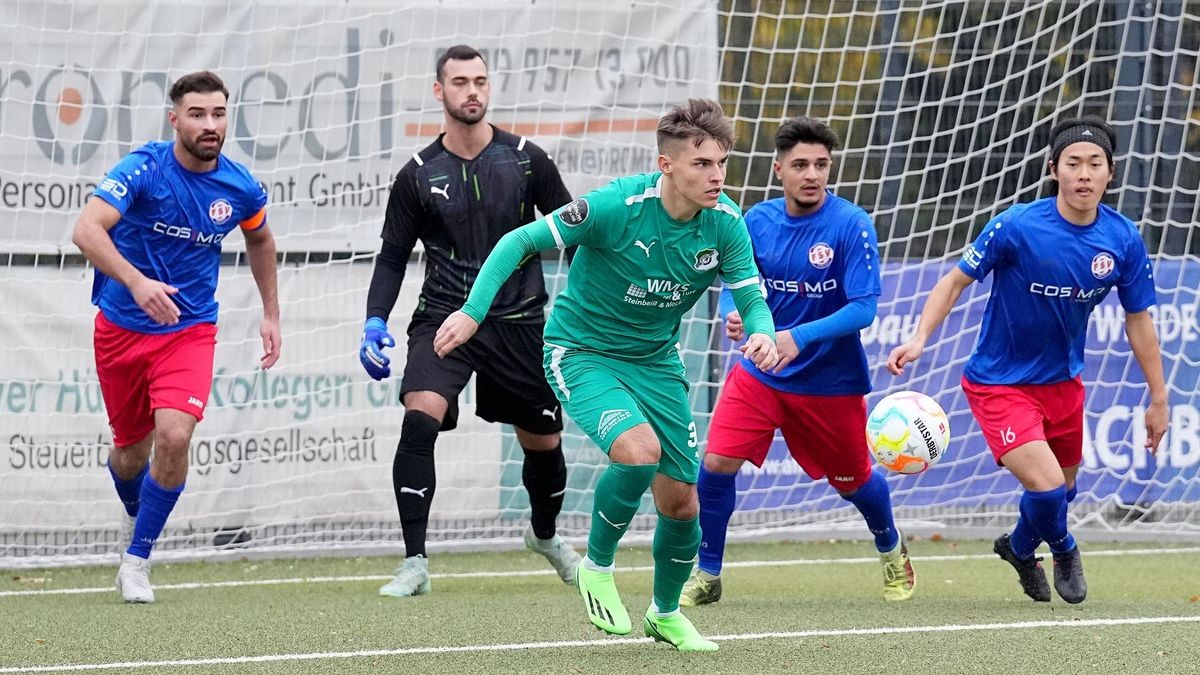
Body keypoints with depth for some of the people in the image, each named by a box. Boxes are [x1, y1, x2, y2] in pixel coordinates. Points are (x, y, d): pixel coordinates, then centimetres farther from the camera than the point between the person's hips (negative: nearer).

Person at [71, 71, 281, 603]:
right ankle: (136, 516, 48)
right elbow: (86, 230, -32)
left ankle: (137, 560, -5)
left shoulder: (240, 188, -6)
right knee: (131, 449, 11)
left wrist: (271, 313, 19)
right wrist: (136, 282, -45)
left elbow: (259, 240, 18)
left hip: (190, 330, 1)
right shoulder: (143, 169, -18)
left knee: (174, 435, -21)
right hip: (122, 327, -1)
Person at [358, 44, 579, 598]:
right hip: (443, 319, -1)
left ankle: (545, 534, 45)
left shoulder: (526, 161, -1)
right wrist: (375, 321, -7)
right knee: (419, 421, -25)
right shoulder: (418, 176, -1)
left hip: (518, 321, 1)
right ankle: (415, 563, -21)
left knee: (544, 442, 12)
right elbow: (393, 256, 6)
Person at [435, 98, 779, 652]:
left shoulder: (725, 223, -13)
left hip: (656, 361, 5)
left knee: (680, 500, 6)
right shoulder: (616, 206, -26)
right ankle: (596, 567, -5)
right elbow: (520, 242, -18)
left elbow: (751, 298, -3)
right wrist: (474, 311, -26)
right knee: (638, 449, -31)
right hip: (580, 352, -5)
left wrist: (762, 333, -27)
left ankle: (666, 613, 34)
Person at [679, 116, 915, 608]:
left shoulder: (851, 226, -18)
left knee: (853, 480, 16)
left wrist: (799, 338, -34)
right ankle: (706, 575, 3)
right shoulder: (757, 221, -5)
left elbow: (863, 309, -22)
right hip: (761, 371, 2)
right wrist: (734, 314, -19)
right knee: (717, 462, -14)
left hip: (831, 380, -2)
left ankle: (891, 550, 48)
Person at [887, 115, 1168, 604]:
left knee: (1061, 490, 17)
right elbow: (956, 280, -12)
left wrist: (1158, 398, 5)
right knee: (1045, 484, -19)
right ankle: (1063, 551, 17)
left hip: (1062, 381, 5)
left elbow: (1138, 320, 1)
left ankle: (1020, 548, 51)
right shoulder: (1016, 227, -23)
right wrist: (920, 338, -26)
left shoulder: (1123, 240, -11)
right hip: (999, 382, -5)